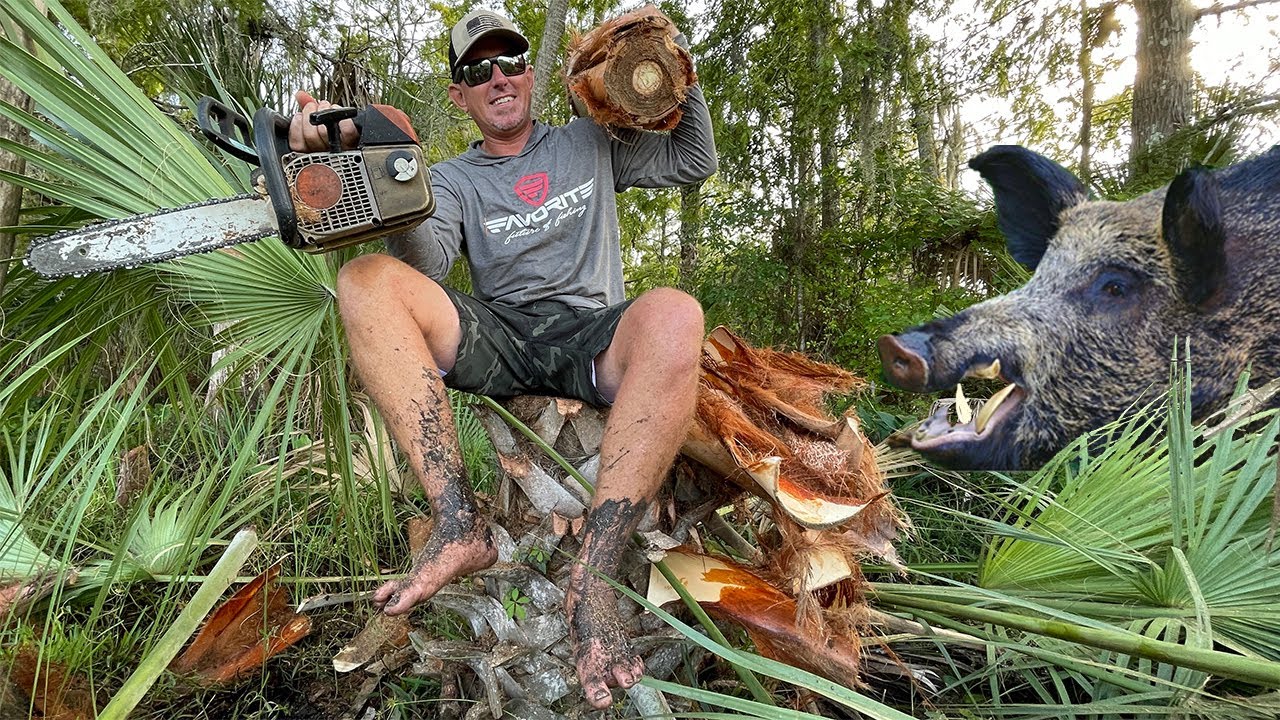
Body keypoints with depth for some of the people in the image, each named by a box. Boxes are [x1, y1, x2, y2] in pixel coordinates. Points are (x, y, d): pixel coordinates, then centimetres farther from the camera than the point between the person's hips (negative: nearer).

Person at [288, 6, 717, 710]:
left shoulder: (590, 142, 22)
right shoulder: (453, 179, 18)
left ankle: (593, 575, -38)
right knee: (367, 278, -24)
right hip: (496, 340, 2)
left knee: (674, 315, -36)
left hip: (588, 336, -1)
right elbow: (427, 262, -4)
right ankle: (459, 526, -33)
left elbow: (695, 162, 25)